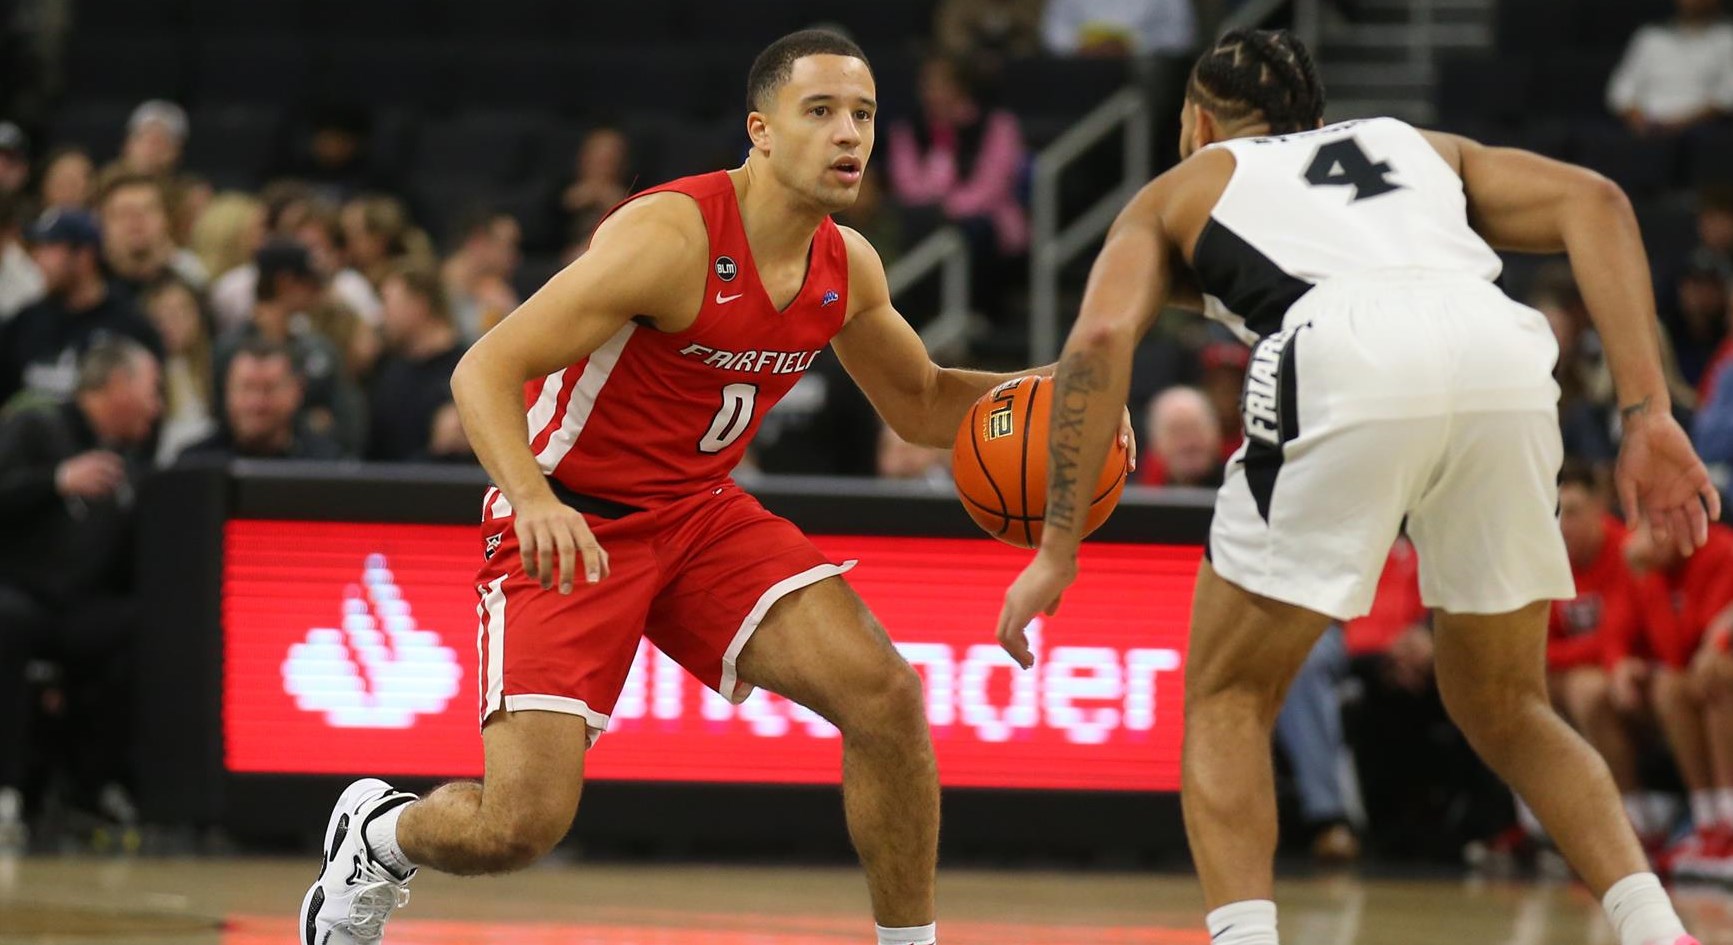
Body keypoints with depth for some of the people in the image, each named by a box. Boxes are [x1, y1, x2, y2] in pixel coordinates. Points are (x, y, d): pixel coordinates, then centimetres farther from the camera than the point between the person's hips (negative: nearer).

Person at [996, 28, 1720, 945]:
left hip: (1344, 362, -3)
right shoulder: (1422, 146, 38)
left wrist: (1058, 551, 11)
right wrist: (1647, 415, 13)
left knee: (1226, 702, 15)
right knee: (1503, 710, 23)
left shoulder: (1177, 190, 32)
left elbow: (1102, 336, 11)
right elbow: (1593, 202, 20)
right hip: (1504, 352, 3)